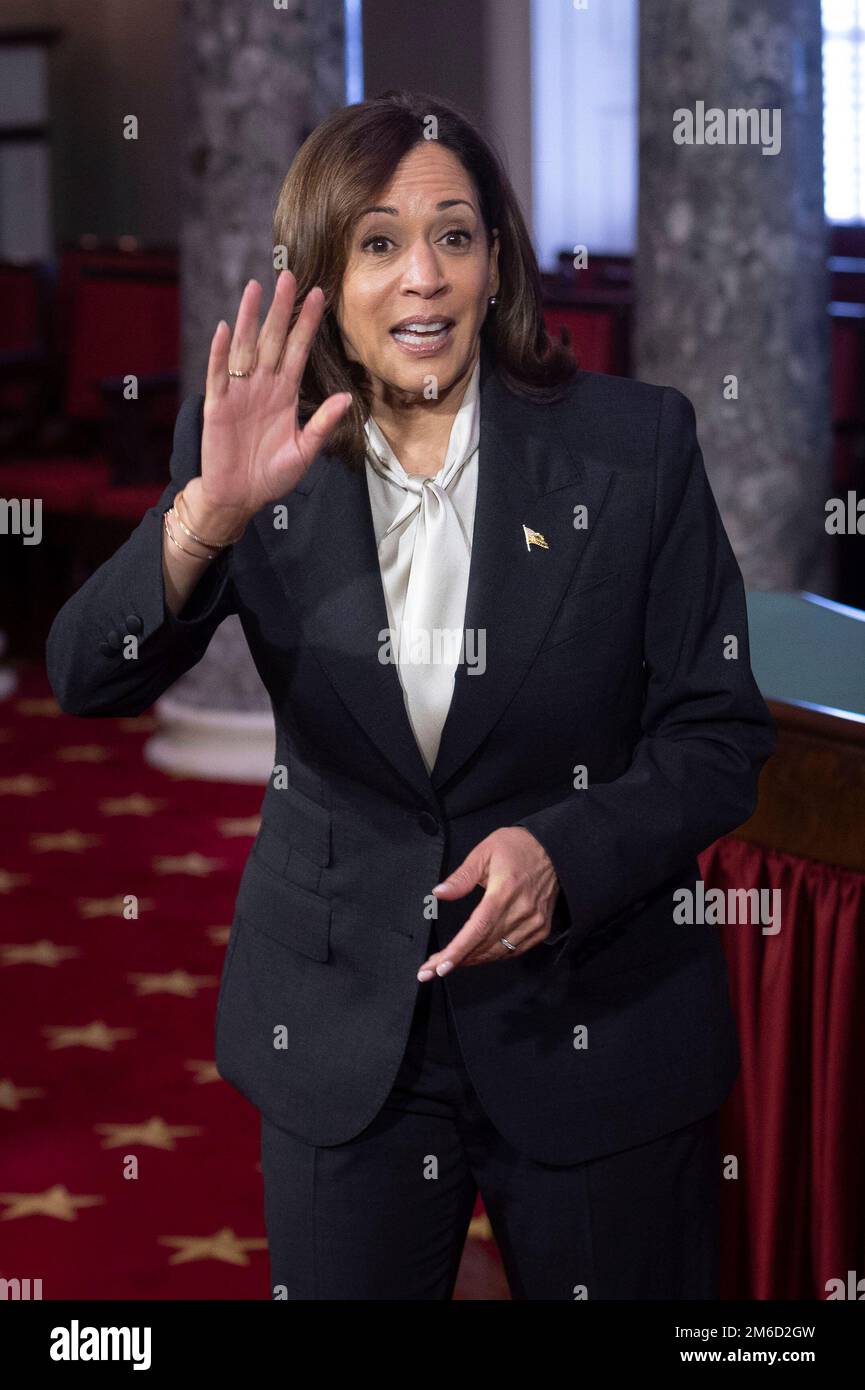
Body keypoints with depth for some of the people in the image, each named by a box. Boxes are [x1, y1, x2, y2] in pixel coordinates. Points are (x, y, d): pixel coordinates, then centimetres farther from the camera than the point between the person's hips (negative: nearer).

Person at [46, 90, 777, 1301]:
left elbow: (720, 734, -5)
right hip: (340, 1037, 1)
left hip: (594, 1032, 0)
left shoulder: (634, 443, -8)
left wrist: (564, 850, -22)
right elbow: (89, 680, -14)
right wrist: (210, 512, -31)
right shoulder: (255, 456, -5)